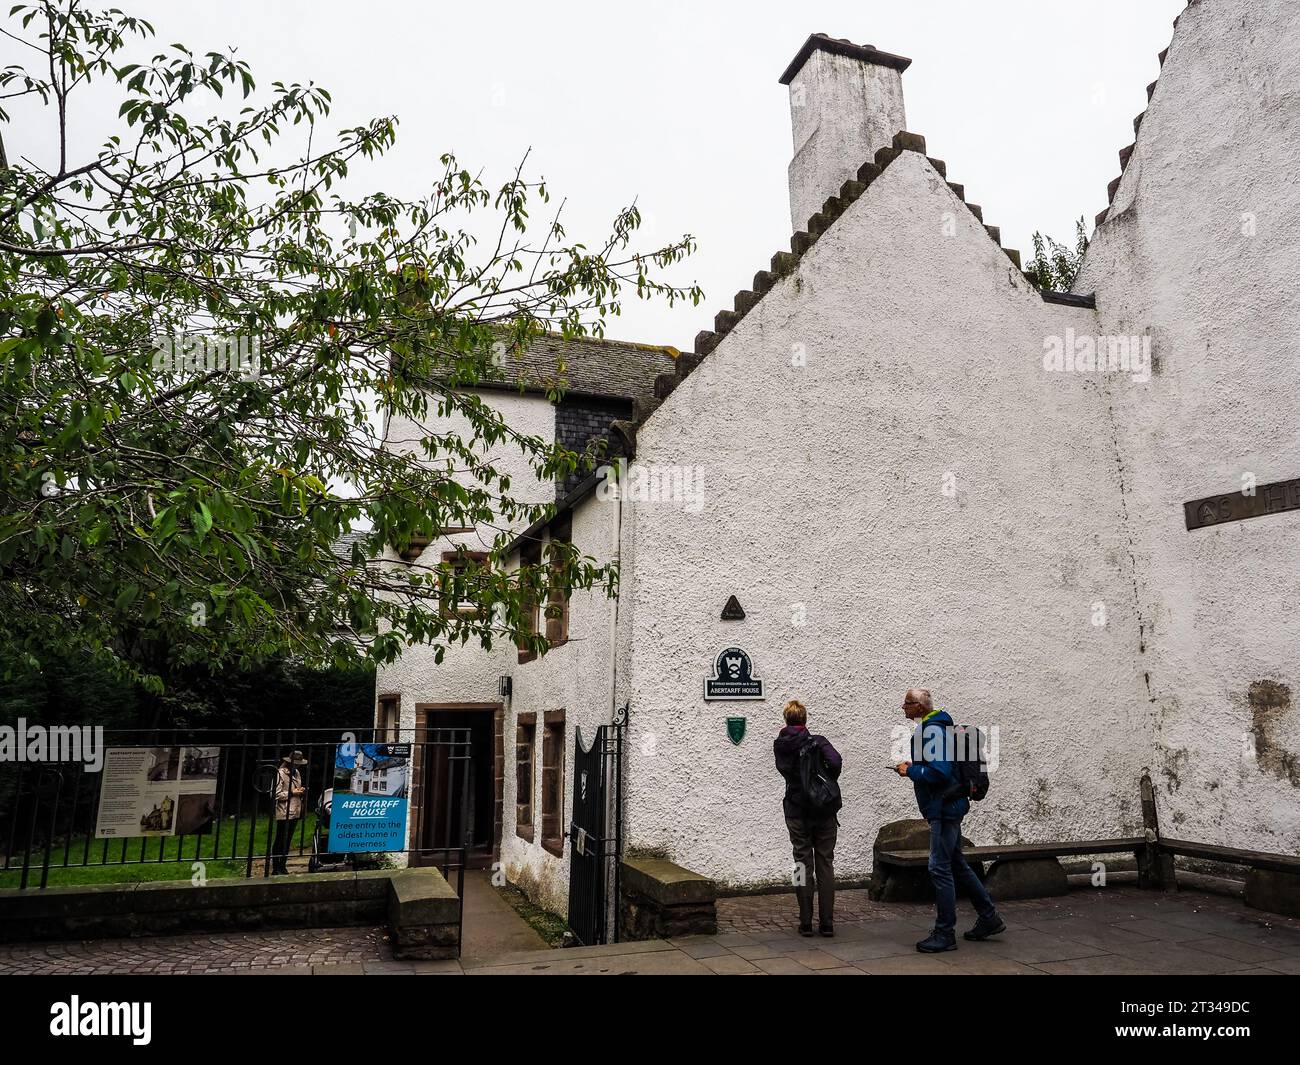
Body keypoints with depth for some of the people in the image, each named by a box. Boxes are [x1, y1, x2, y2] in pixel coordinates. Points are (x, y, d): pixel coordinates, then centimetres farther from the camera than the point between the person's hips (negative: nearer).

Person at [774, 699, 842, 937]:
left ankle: (806, 923, 9)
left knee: (803, 863, 9)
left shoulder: (780, 745, -1)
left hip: (796, 811, 1)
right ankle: (827, 923, 10)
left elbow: (784, 769, 8)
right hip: (824, 810, -1)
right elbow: (835, 762, -22)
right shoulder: (818, 741, -8)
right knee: (825, 863, 8)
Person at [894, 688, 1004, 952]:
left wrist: (910, 771, -15)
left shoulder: (933, 729, -20)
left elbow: (939, 772, -27)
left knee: (940, 868, -4)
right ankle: (989, 919, 30)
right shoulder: (929, 727, 13)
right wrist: (913, 768, 10)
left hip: (944, 808, -11)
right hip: (947, 807, 11)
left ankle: (945, 933, 4)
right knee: (956, 864, 19)